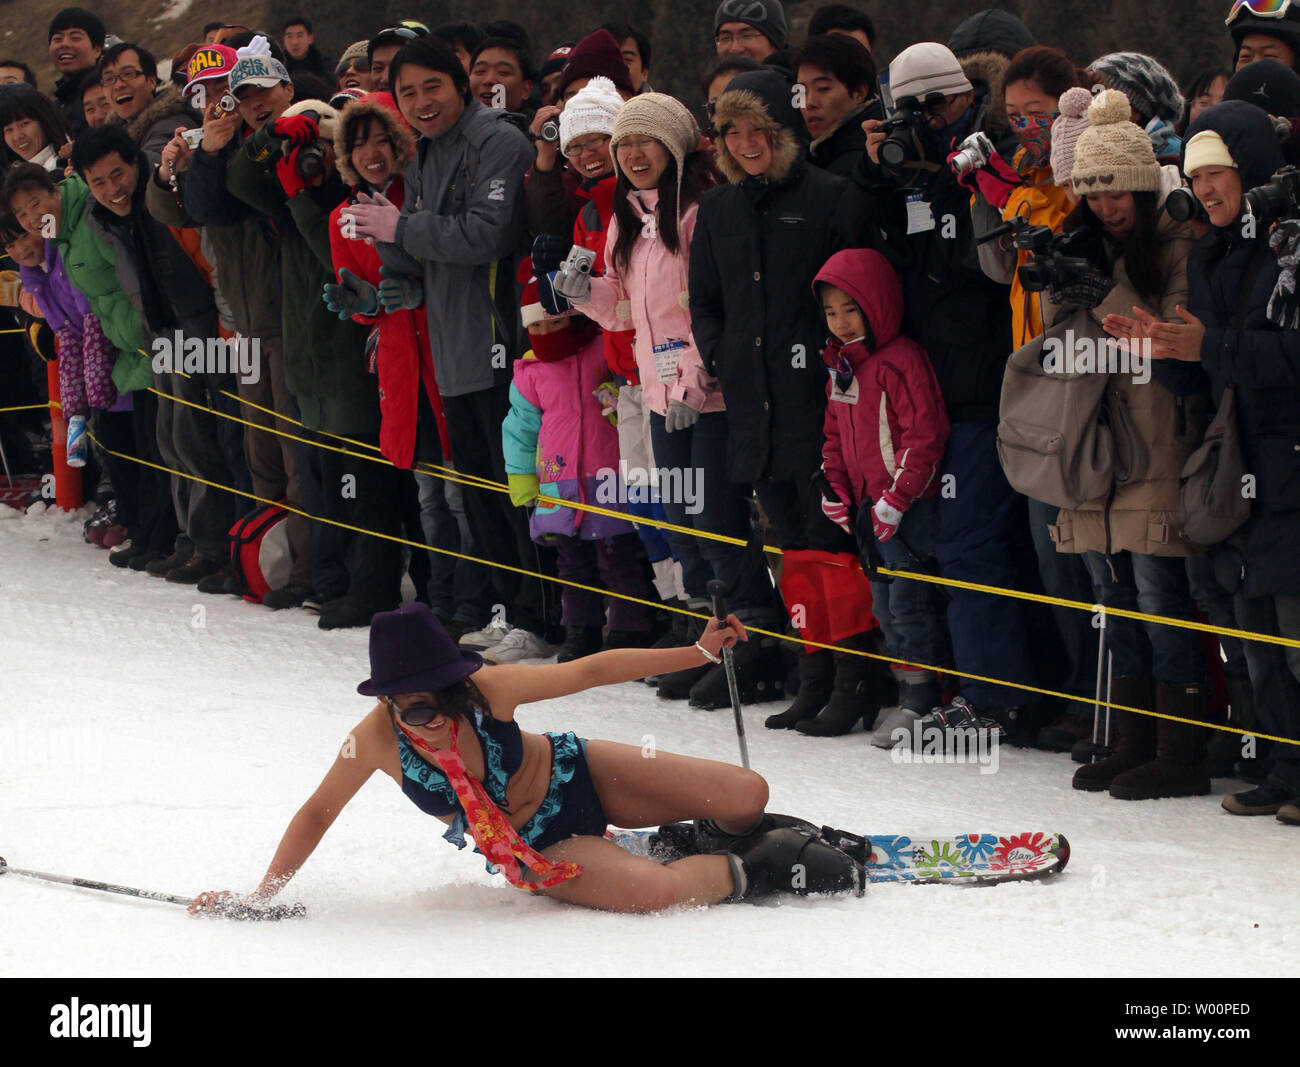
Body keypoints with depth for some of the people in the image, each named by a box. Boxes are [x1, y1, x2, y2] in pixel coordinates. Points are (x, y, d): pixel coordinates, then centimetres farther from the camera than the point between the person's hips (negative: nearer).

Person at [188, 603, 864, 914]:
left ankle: (714, 835, 25)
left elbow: (591, 671, -17)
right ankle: (748, 870, -1)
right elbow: (318, 814, -9)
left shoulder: (487, 688, -25)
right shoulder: (377, 740, -25)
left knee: (748, 795, -11)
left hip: (574, 774, 2)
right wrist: (260, 896, -10)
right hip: (535, 851, -2)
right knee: (654, 892, -31)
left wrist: (700, 652, -16)